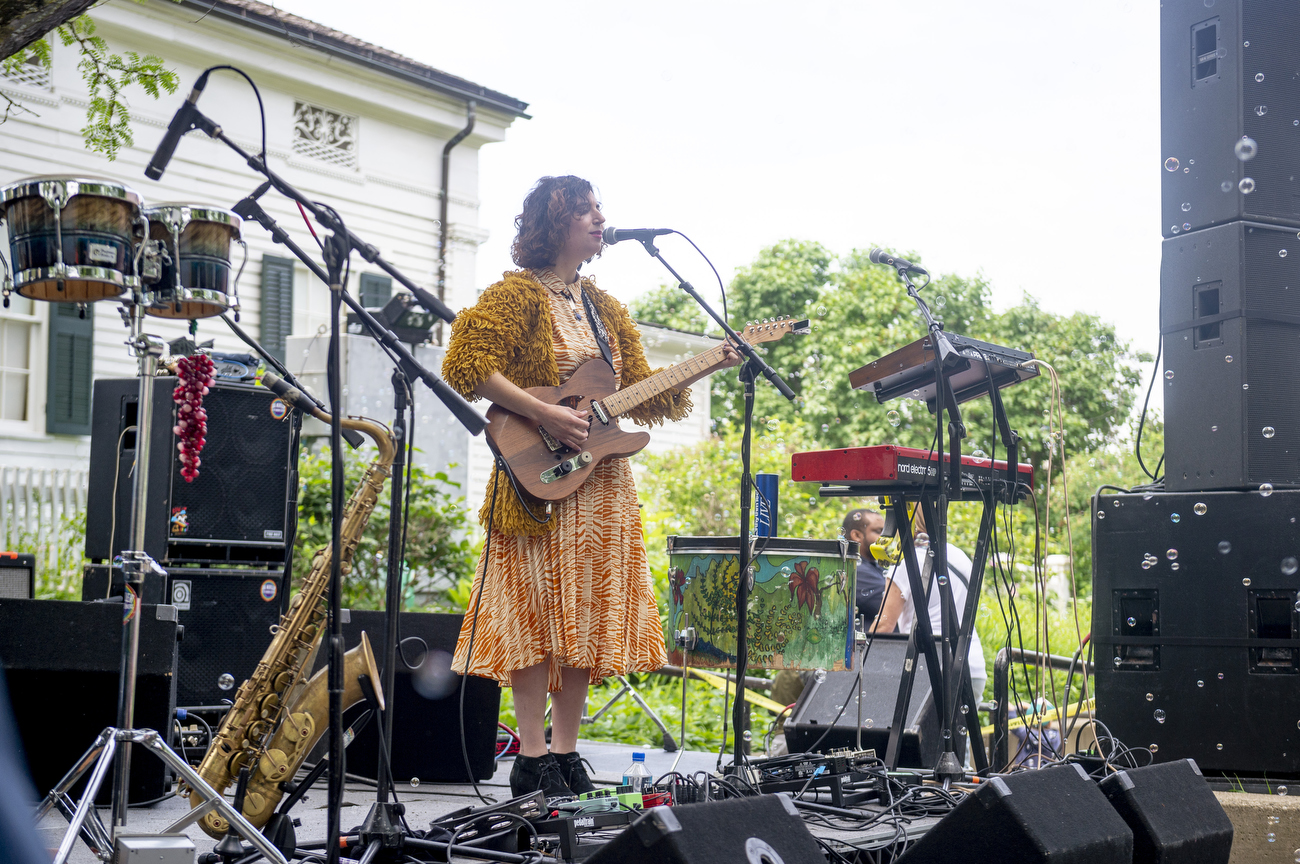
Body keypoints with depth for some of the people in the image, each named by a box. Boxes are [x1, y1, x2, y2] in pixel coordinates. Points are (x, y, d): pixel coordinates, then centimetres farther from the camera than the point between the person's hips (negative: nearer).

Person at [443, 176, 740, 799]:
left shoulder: (605, 307, 19)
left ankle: (565, 753, 14)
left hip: (602, 483, 7)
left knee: (587, 615, 7)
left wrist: (707, 367, 6)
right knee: (538, 610, -7)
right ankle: (533, 761, -3)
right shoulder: (518, 294, -3)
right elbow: (467, 364, -14)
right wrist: (542, 413, -20)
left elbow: (640, 393, 19)